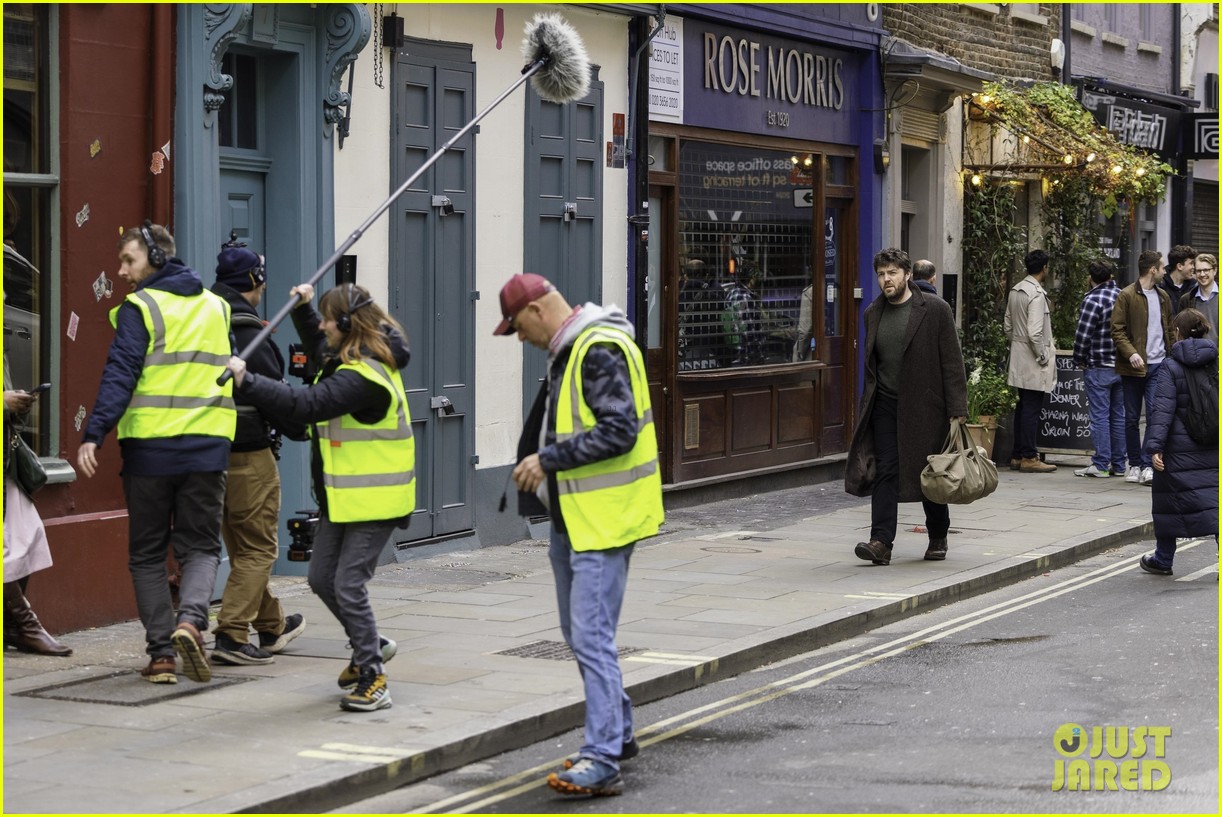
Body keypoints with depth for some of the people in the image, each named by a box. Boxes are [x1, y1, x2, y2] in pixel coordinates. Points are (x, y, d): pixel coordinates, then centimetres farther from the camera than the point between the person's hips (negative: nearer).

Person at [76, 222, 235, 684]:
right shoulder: (216, 307, 13)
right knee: (201, 546, 11)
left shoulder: (140, 308, -5)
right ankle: (191, 619, -17)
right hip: (209, 446, 3)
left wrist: (94, 435, -19)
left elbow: (120, 375, -15)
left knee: (148, 553, 9)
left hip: (150, 446, -3)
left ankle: (161, 651, 2)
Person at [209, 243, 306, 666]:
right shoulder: (249, 333, -16)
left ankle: (272, 626, 32)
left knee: (242, 546, 18)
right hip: (249, 455, -8)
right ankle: (231, 636, -8)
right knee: (258, 548, 0)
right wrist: (301, 427, 2)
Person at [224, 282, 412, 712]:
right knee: (322, 578, 14)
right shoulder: (350, 359, 9)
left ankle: (373, 678, 0)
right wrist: (303, 308, 22)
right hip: (342, 498, 11)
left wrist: (247, 381, -31)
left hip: (372, 499, -11)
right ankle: (371, 646, 33)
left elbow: (306, 404, -33)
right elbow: (319, 348, 34)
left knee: (348, 584, -10)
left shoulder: (362, 378, -24)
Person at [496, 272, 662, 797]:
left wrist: (549, 458, -21)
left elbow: (619, 431, -25)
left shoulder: (601, 350, -17)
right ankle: (617, 733, 30)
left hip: (602, 519, -11)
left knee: (592, 637, -13)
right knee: (579, 633, 17)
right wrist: (541, 465, 11)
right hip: (571, 517, 11)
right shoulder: (568, 351, 15)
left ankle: (602, 761, -13)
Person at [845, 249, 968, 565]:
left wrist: (957, 410, -11)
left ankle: (938, 538, 24)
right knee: (884, 472, -6)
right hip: (885, 404, 3)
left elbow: (952, 362, -6)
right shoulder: (873, 314, 10)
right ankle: (881, 541, -10)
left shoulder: (935, 310, -5)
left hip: (924, 406, -3)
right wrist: (866, 403, 12)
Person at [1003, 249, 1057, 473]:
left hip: (1018, 358, 9)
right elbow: (1034, 332, -23)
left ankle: (1017, 455, 18)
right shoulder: (1037, 294, -18)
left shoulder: (1015, 290, 8)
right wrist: (1043, 357, -13)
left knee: (1023, 407, 14)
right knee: (1032, 408, -4)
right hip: (1033, 361, -9)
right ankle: (1028, 457, -2)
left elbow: (1007, 325, 15)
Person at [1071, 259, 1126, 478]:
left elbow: (1083, 335, -15)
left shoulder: (1093, 300, -14)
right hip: (1122, 366, 7)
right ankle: (1118, 465, 14)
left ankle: (1101, 464, -3)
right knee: (1118, 415, 11)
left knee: (1100, 416, -3)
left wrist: (1079, 359, -1)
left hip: (1099, 367, -7)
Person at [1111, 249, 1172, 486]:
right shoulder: (1127, 296, -4)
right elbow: (1117, 331, -7)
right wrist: (1131, 353, -22)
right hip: (1134, 366, -3)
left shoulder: (1162, 296, 14)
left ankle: (1148, 466, -8)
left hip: (1158, 365, 3)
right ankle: (1135, 464, 17)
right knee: (1132, 418, 6)